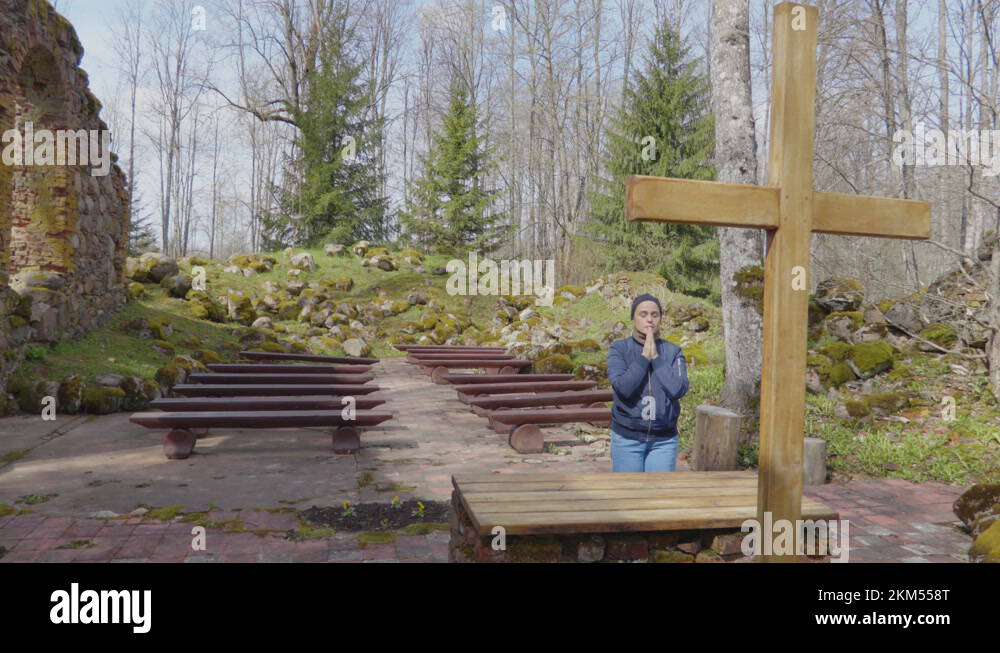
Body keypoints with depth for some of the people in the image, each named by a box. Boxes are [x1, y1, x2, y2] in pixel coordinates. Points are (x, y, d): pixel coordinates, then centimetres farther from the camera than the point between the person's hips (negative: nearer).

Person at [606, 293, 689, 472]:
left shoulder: (673, 352, 2)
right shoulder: (618, 349, -4)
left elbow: (679, 389, -13)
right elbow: (623, 387, -18)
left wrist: (655, 357, -13)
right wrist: (645, 356, -16)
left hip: (663, 440, 2)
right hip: (627, 438, -1)